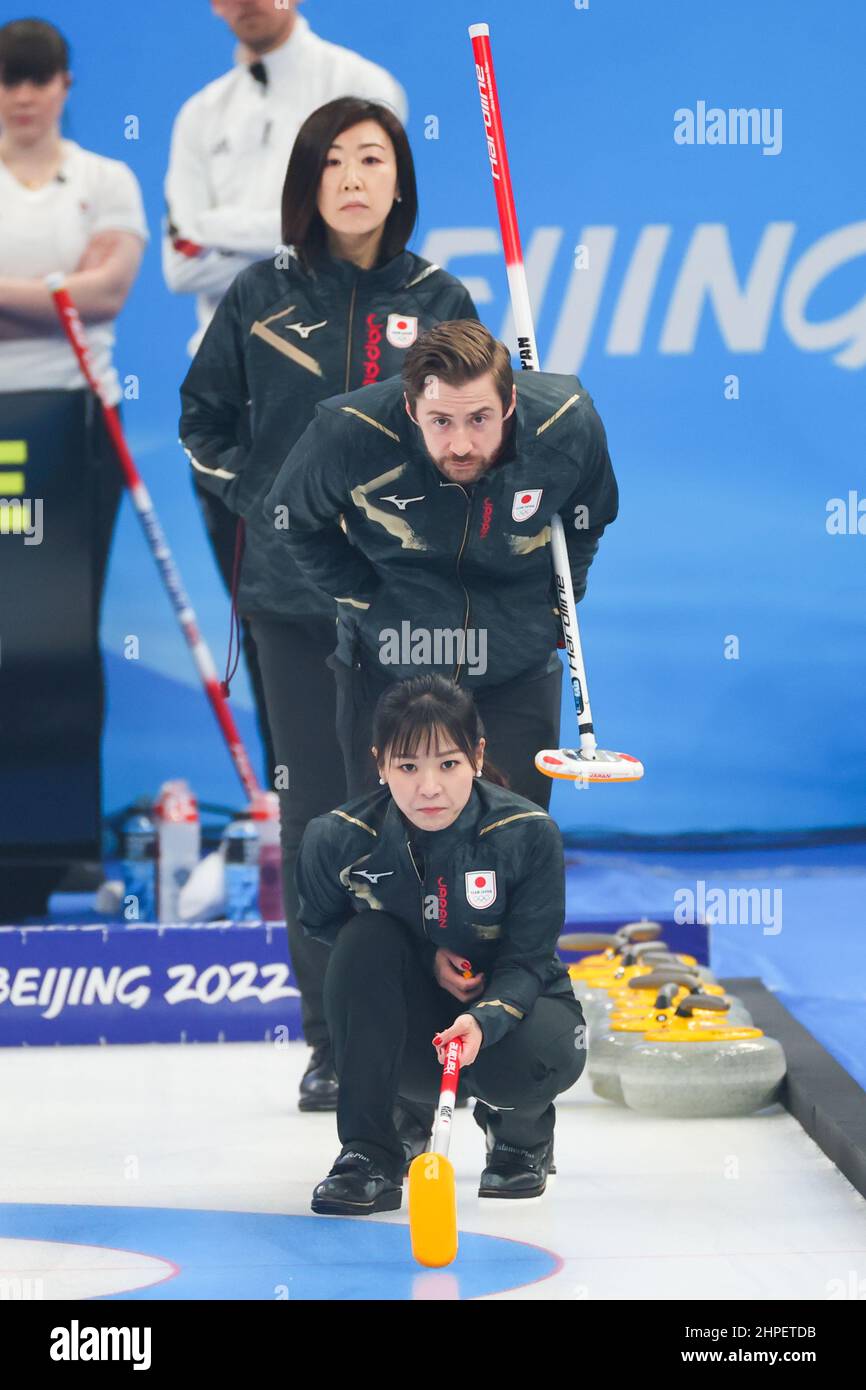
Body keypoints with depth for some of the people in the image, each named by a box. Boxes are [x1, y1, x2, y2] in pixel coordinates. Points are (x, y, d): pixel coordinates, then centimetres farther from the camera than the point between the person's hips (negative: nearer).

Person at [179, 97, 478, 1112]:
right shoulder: (261, 299, 3)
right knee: (315, 814, 2)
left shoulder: (441, 303, 4)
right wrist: (257, 498, 1)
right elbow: (205, 415, 13)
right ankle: (330, 1040, 9)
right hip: (295, 598, 0)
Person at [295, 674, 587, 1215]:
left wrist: (483, 1021, -42)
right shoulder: (338, 840, -20)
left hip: (509, 998, -1)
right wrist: (425, 958, -15)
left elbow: (528, 960, -19)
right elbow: (322, 924, 0)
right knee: (366, 942, -29)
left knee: (530, 1059, -35)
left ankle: (522, 1130, 9)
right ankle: (370, 1152, -16)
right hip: (409, 1018, 1)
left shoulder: (528, 833, -23)